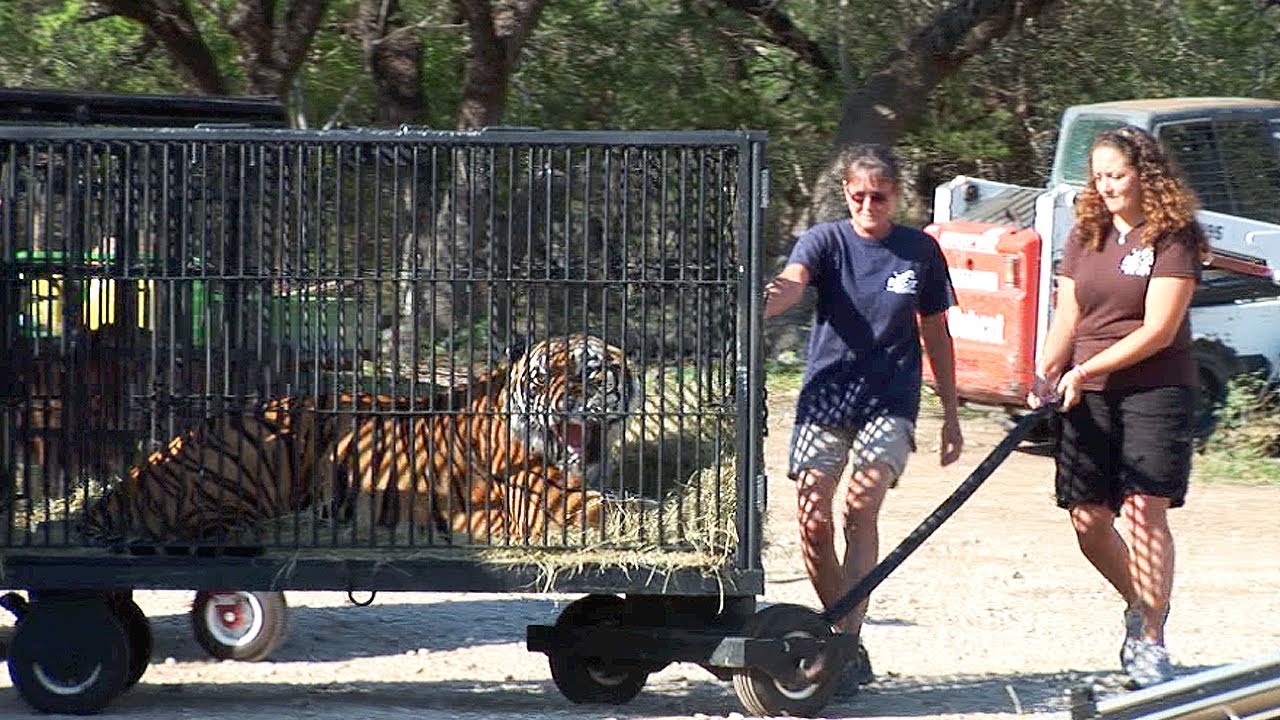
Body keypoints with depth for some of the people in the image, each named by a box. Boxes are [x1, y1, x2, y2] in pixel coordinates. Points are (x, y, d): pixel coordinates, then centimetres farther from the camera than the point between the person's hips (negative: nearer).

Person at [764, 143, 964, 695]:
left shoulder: (920, 252, 5)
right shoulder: (825, 241, 1)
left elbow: (935, 334, 14)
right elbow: (791, 282, -21)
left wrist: (950, 415, 14)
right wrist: (763, 302, -45)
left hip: (890, 401, -1)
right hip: (826, 394, 1)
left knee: (859, 509, -19)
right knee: (813, 521, -4)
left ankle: (847, 642, -20)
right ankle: (843, 641, 15)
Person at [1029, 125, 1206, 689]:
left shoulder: (1173, 240, -7)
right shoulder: (1085, 237, 11)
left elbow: (1158, 330, -14)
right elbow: (1067, 319, 10)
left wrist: (1085, 370, -18)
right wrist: (1042, 378, -7)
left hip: (1154, 390, -5)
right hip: (1087, 395, 5)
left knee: (1144, 509, -15)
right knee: (1088, 519, 2)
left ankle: (1150, 642, -9)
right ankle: (1140, 606, 28)